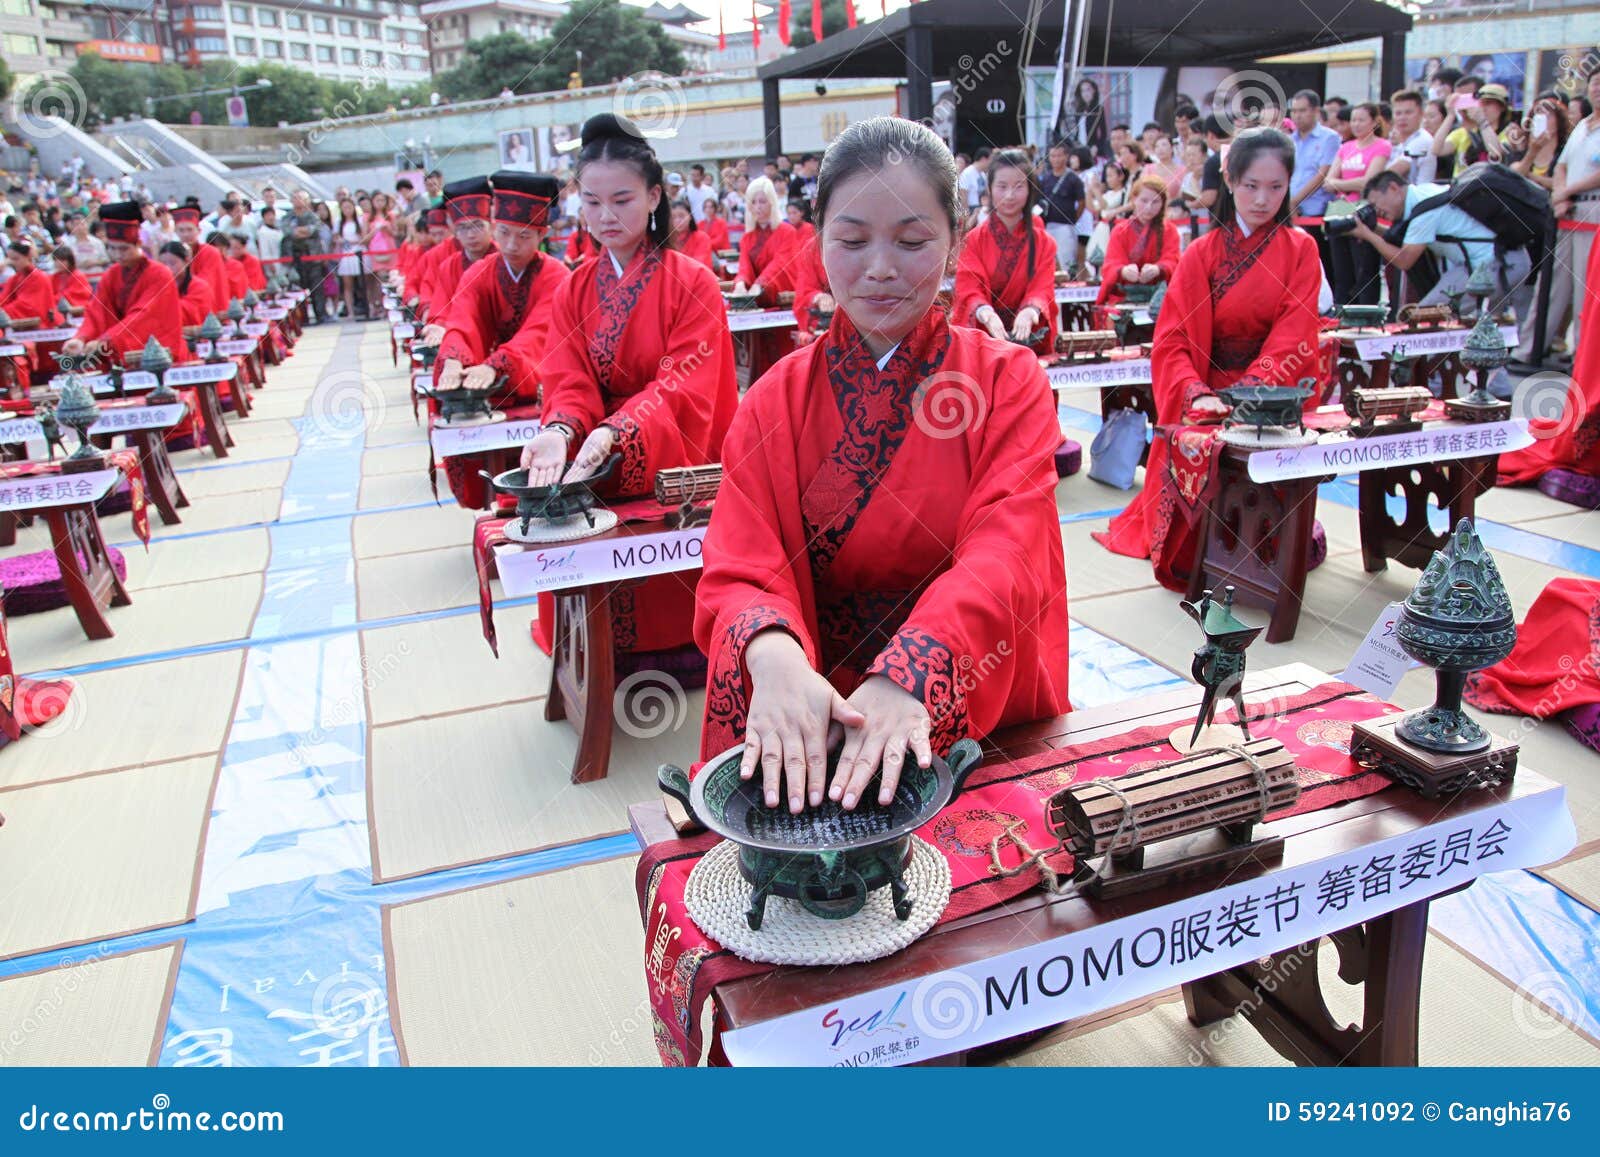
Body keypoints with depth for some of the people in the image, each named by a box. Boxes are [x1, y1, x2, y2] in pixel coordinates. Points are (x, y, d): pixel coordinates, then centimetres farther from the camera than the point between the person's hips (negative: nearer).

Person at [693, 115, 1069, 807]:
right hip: (814, 730, 1)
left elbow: (1004, 556, -14)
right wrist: (774, 655, -32)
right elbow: (738, 571, -7)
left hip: (977, 720, 0)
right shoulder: (775, 403, 4)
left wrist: (910, 672, -34)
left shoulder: (1010, 383, 1)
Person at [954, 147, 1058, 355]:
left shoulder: (1044, 242, 12)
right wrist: (987, 314, -29)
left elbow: (1043, 288, -2)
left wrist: (1030, 311, -26)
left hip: (1029, 338, 1)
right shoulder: (973, 240, 8)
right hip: (980, 337, -1)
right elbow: (968, 289, -5)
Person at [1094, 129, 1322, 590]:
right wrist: (1196, 394, -23)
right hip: (1211, 393, 1)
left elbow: (1294, 336, -8)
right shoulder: (1201, 254, 7)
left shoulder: (1300, 249, 5)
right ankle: (1190, 561, 0)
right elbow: (1172, 340, -3)